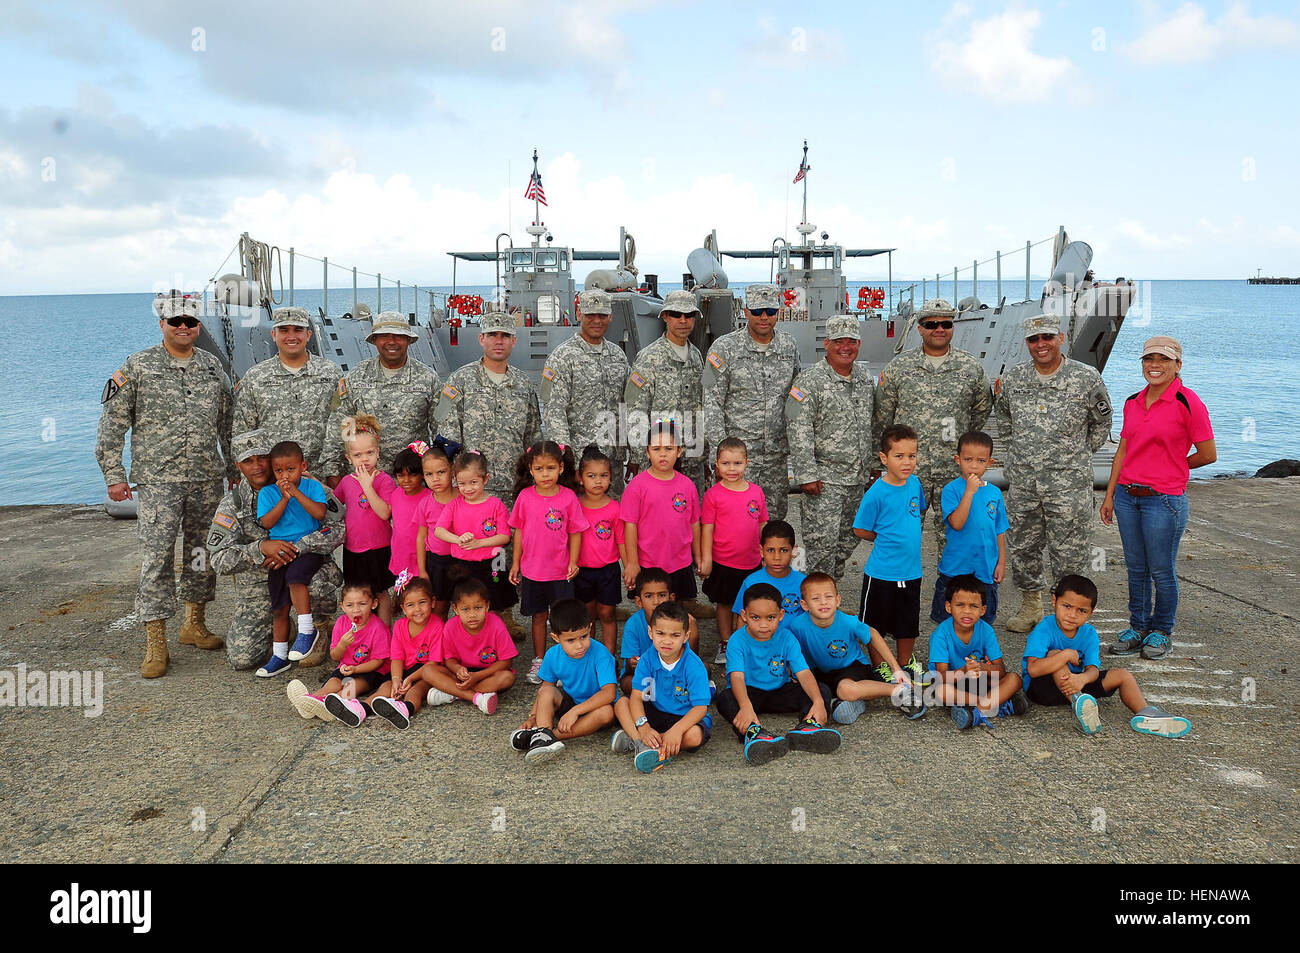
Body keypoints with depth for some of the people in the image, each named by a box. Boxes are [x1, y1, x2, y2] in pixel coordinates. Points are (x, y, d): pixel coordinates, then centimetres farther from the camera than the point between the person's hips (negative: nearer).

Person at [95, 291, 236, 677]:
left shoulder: (212, 367, 11)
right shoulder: (137, 367, 0)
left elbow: (228, 421, 17)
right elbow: (113, 423, 0)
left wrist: (235, 468, 16)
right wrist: (113, 474, -4)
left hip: (207, 480, 4)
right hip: (157, 480, -4)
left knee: (203, 552, 10)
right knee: (157, 558, -6)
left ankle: (194, 624, 26)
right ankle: (155, 643, 2)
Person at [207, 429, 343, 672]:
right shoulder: (232, 504, -2)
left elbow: (340, 527, -17)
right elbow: (219, 559, -11)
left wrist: (295, 549, -28)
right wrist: (262, 548, -29)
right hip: (257, 580, 2)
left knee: (317, 587, -39)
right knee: (242, 658, -10)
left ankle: (323, 625, -2)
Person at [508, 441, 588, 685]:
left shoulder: (568, 497, -8)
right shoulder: (525, 496, -4)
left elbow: (575, 532, -2)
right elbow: (519, 531, 5)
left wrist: (573, 562, -8)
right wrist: (515, 563, 6)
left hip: (561, 572, -2)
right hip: (532, 570, 2)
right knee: (538, 615, 14)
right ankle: (538, 661, 26)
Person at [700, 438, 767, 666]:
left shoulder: (756, 491, 2)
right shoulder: (713, 494, -8)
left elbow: (763, 526, 11)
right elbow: (707, 528, -7)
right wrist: (706, 559, -10)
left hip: (752, 562, 3)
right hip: (723, 562, -3)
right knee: (724, 604, 11)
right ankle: (725, 643, 26)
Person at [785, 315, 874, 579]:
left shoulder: (865, 377, 12)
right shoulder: (810, 380, -10)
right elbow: (798, 431, -14)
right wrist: (806, 474, -19)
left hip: (858, 478, 7)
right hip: (824, 478, -7)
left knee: (848, 540, 13)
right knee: (823, 541, -8)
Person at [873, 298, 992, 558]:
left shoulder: (972, 368, 4)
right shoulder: (898, 367, 2)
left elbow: (982, 409, 20)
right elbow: (881, 417, 7)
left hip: (955, 471, 1)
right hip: (909, 470, -1)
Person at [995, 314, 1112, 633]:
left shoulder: (1086, 378, -4)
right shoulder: (1013, 377, 4)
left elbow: (1101, 422, 10)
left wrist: (1080, 455, 8)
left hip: (1068, 484, -3)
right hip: (1022, 481, 4)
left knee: (1068, 553, 1)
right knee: (1023, 548, 12)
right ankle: (1031, 607, 29)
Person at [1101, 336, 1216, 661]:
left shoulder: (1187, 402, -9)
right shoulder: (1132, 402, 9)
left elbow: (1208, 454, -5)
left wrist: (1172, 468, 7)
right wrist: (1110, 495, 12)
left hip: (1165, 499, -5)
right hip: (1127, 497, 5)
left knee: (1161, 572, 5)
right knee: (1135, 569, 13)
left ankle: (1161, 631, 23)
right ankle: (1138, 627, 26)